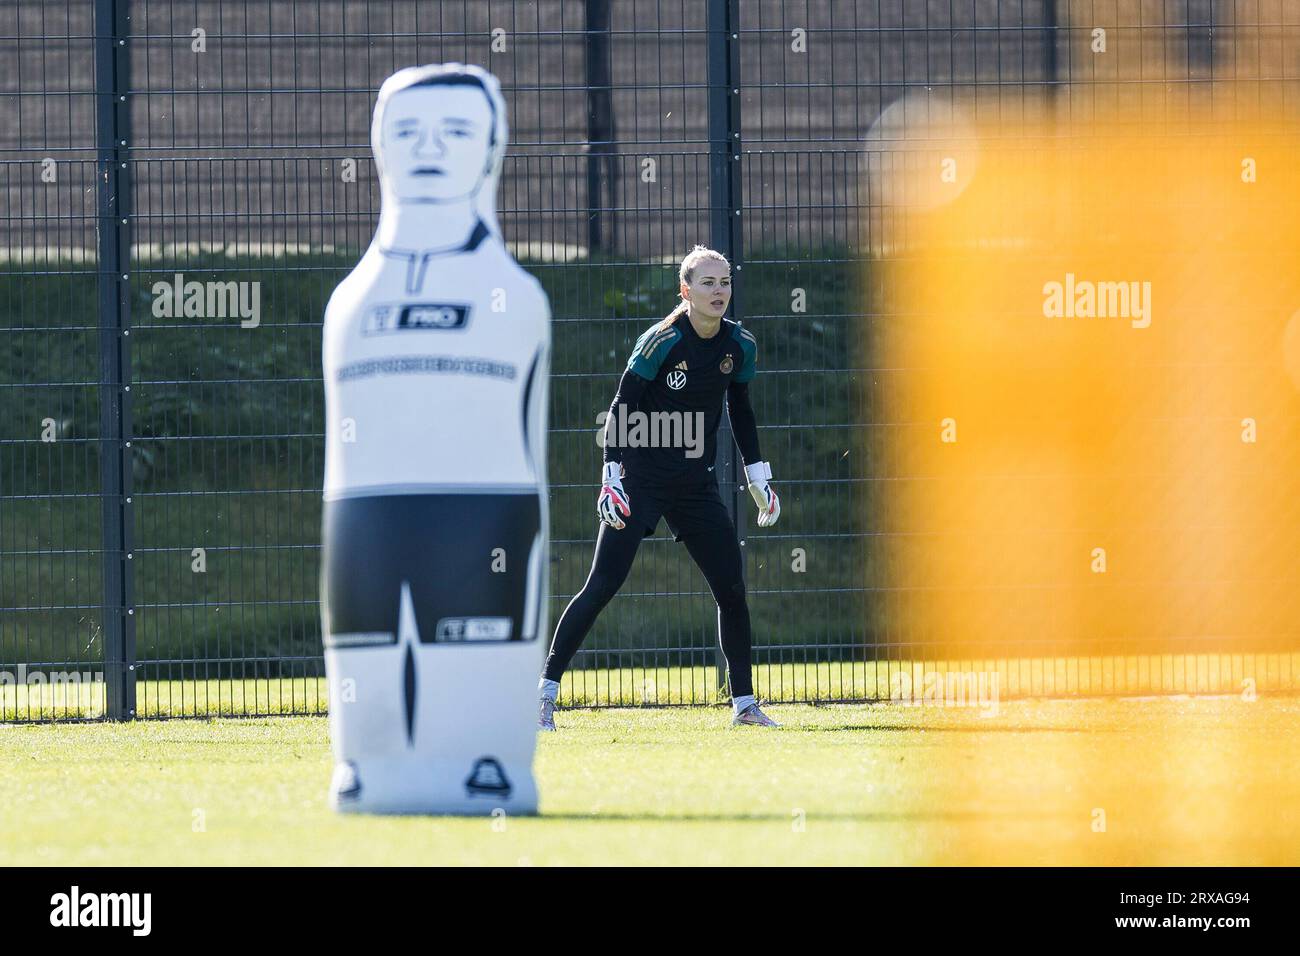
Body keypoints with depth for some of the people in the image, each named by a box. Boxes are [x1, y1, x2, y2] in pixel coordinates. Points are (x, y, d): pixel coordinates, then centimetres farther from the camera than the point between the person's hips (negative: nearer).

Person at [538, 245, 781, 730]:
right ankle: (545, 693, -8)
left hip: (697, 485, 6)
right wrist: (611, 477, -19)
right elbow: (621, 408, -12)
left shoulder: (740, 345, 3)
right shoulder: (663, 342, -15)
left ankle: (744, 704, 15)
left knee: (732, 589, 3)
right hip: (642, 479, -6)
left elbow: (740, 412, 17)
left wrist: (758, 476, 14)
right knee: (602, 585, -11)